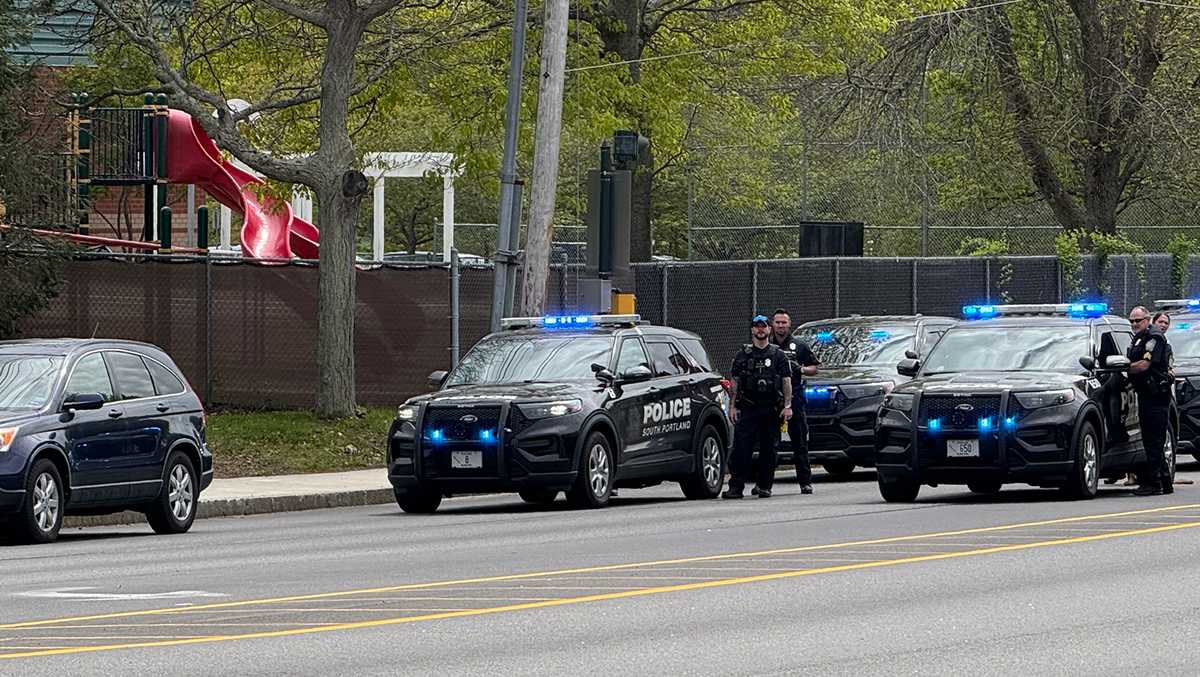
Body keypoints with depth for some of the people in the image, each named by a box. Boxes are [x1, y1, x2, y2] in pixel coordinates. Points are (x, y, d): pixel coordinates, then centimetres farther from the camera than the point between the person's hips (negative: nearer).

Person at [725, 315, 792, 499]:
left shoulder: (778, 355, 9)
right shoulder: (743, 355, 11)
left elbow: (786, 381, 6)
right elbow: (734, 381, 10)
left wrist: (787, 406, -5)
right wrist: (733, 406, 1)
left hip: (771, 408, 0)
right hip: (747, 408, 0)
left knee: (769, 449, 1)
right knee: (742, 449, -10)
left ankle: (764, 486, 9)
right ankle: (736, 487, -12)